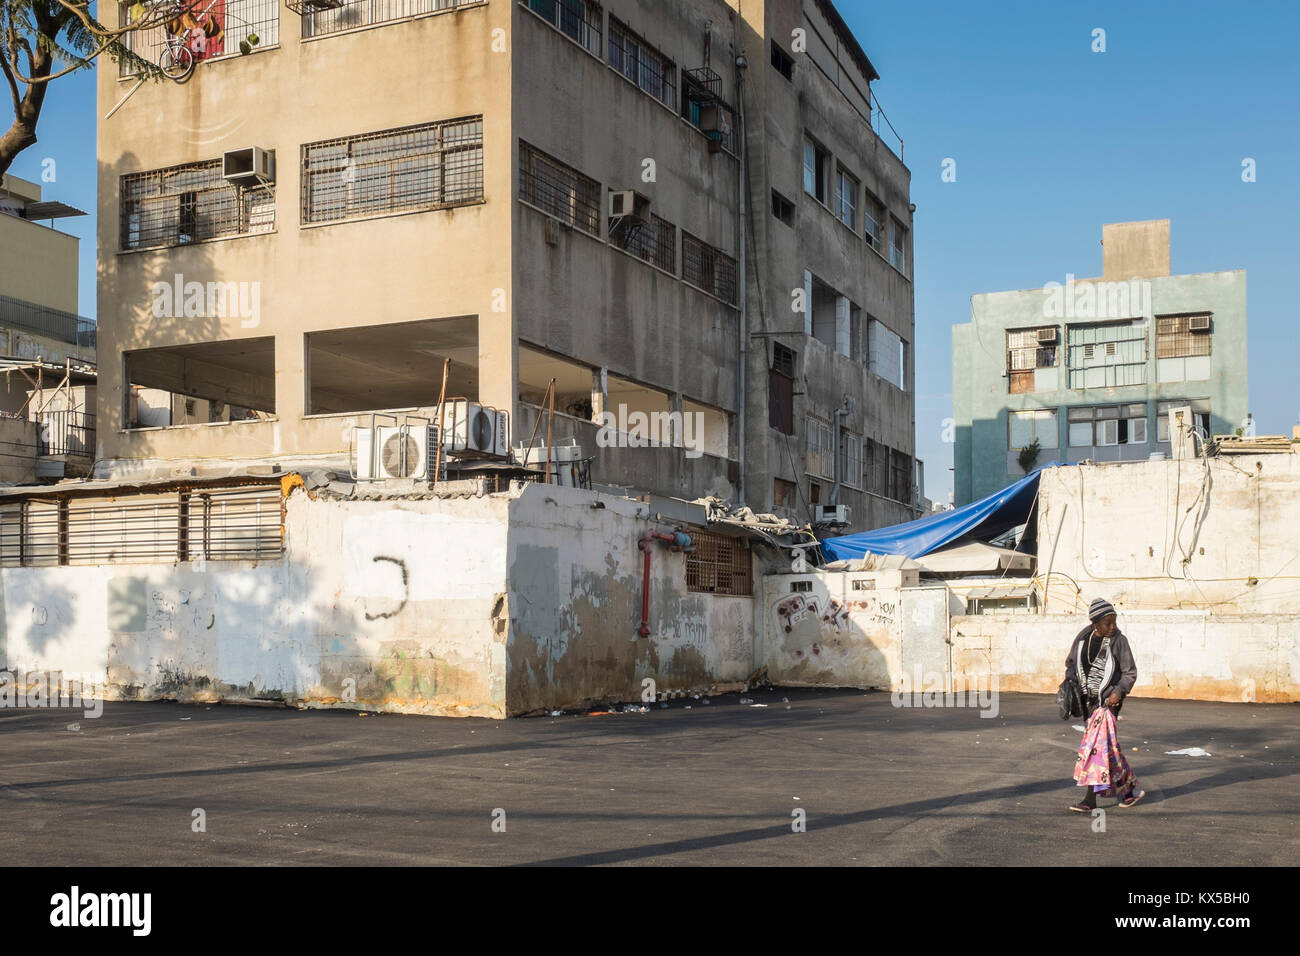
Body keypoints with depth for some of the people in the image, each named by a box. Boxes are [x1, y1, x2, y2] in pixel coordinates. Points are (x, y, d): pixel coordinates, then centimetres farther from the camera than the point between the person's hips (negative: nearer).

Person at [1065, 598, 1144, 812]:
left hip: (1108, 699, -5)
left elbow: (1130, 672, -2)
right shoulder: (1083, 638, 4)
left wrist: (1120, 691, -17)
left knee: (1098, 743, -11)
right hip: (1089, 699, 5)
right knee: (1109, 746, 11)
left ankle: (1090, 799, -9)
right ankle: (1131, 789, 26)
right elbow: (1071, 663, 17)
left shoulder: (1118, 641, -7)